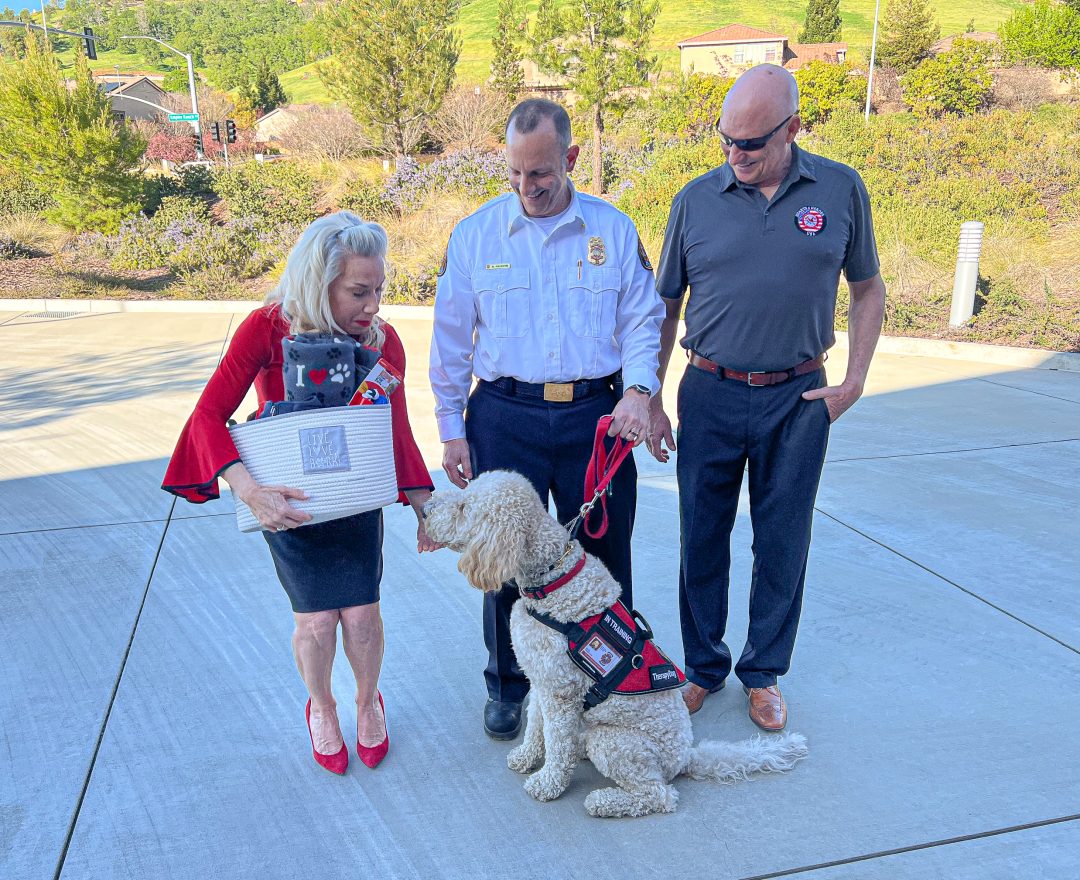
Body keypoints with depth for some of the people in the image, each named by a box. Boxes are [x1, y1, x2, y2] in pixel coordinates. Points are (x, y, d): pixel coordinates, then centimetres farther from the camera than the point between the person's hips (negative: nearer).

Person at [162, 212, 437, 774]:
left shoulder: (382, 339, -15)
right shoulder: (268, 328, -24)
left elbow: (398, 431, -7)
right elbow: (208, 416, -26)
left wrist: (423, 506, -16)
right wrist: (249, 491, -40)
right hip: (287, 500, -2)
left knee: (362, 614, 0)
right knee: (316, 620, 0)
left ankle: (367, 701, 32)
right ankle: (321, 708, 32)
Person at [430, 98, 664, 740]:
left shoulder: (614, 229, 3)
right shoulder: (475, 234, 3)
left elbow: (643, 320, 6)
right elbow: (451, 341, 5)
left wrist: (639, 389, -12)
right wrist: (452, 430, 3)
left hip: (596, 414, 1)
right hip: (505, 417, 0)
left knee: (604, 555, 9)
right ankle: (507, 686, 28)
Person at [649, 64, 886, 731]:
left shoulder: (841, 190, -2)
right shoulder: (697, 199, -2)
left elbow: (869, 289, 8)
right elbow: (665, 307, 5)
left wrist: (855, 381, -1)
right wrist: (650, 399, 3)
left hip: (798, 400, 0)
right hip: (710, 395, 1)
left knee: (783, 543, 9)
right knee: (702, 538, 9)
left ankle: (765, 672, 29)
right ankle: (704, 666, 29)